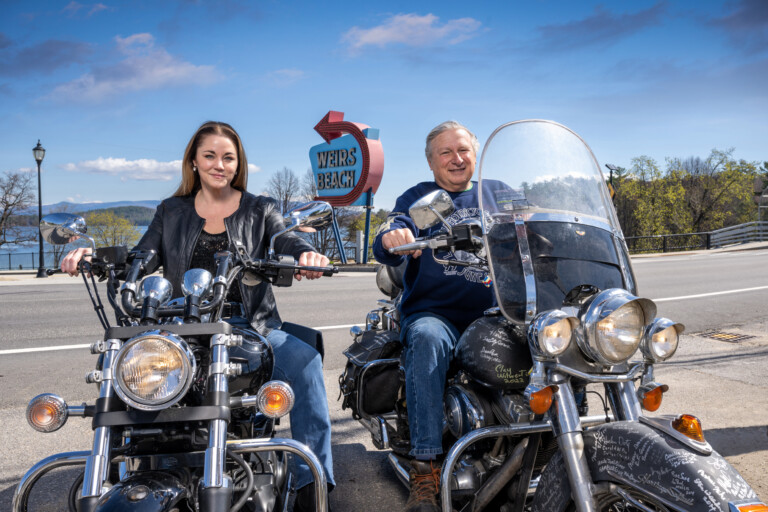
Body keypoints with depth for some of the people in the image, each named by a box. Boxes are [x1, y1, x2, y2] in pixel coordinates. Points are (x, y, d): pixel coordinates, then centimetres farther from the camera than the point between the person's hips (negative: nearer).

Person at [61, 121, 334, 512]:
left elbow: (284, 239, -7)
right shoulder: (171, 212, 17)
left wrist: (305, 254, -32)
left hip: (251, 328, -1)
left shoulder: (260, 209, 11)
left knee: (305, 359, -28)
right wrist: (94, 255, -12)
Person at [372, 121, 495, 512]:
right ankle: (425, 471, -33)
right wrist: (392, 238, -30)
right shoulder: (418, 197, 11)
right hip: (432, 312, -2)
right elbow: (385, 248, -6)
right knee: (428, 339, -36)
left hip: (492, 313, 3)